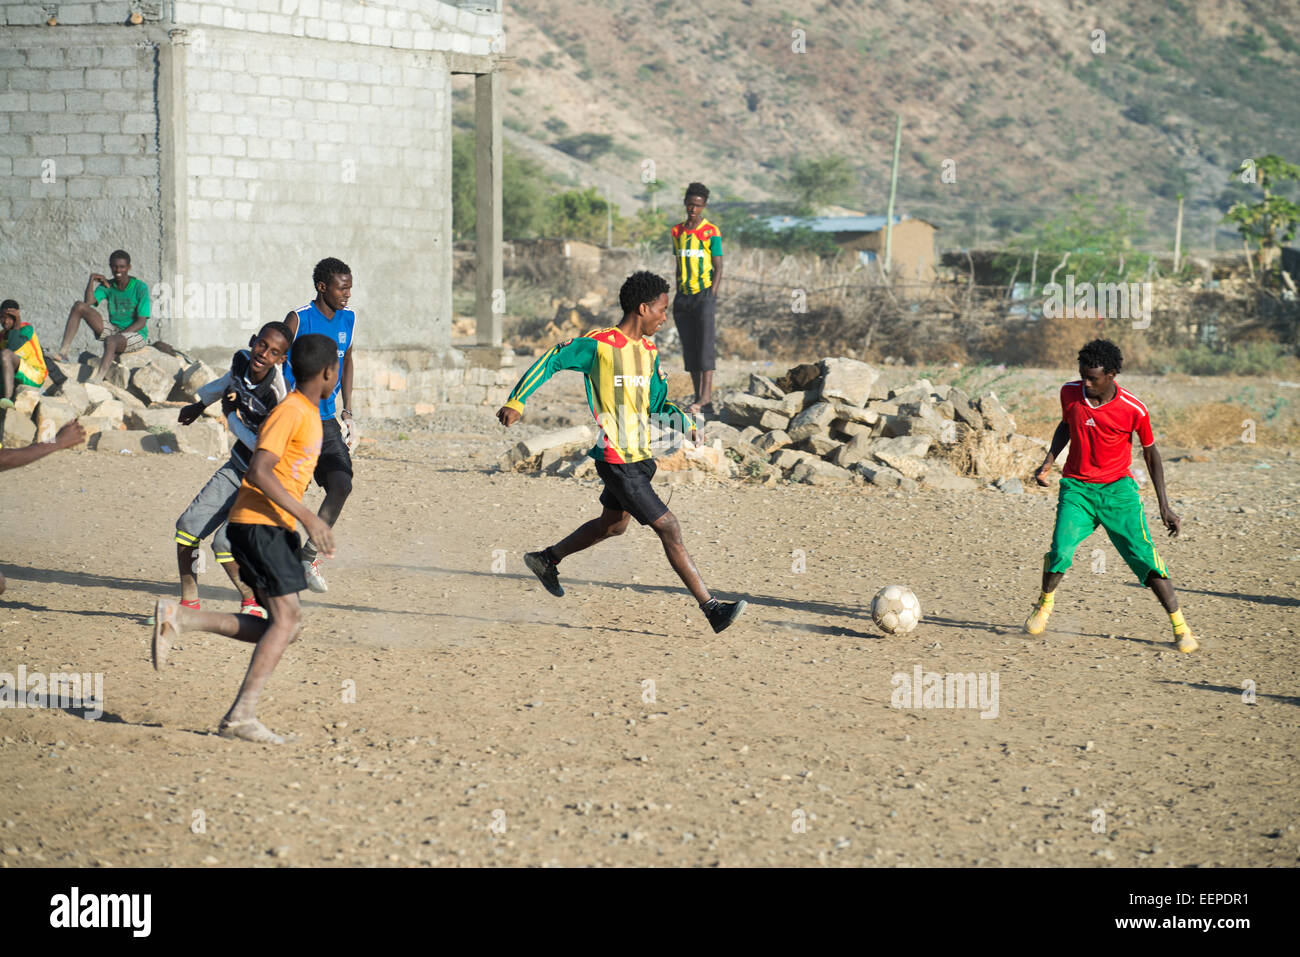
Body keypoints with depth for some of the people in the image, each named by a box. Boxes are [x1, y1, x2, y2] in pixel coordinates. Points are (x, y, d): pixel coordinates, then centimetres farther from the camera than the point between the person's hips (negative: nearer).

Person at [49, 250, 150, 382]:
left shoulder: (140, 288, -10)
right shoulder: (107, 286, 6)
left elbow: (141, 322, -14)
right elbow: (88, 302, -10)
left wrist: (120, 335, -24)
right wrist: (92, 280, -10)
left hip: (136, 334, -6)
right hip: (113, 330, 6)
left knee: (110, 340, -42)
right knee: (79, 306, -10)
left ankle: (97, 379, -57)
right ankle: (63, 352, -20)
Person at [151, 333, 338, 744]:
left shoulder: (310, 413, 17)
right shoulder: (290, 412, -13)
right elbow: (259, 472, -23)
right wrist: (308, 517, -25)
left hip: (275, 528, 9)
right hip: (258, 523, -9)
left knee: (280, 626, 2)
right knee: (286, 617, -15)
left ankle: (179, 618, 2)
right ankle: (242, 715, -18)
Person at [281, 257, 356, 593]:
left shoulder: (348, 319, 8)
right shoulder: (298, 319, -12)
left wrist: (346, 412, 18)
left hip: (327, 421, 6)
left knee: (341, 484, -9)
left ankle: (309, 557, 6)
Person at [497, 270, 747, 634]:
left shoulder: (649, 351, 10)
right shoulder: (599, 344, -14)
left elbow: (657, 402, 17)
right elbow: (549, 362, -6)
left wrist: (684, 420, -3)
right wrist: (515, 402, -11)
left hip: (641, 456, 9)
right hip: (616, 460, -9)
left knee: (613, 524, 25)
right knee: (668, 527, -11)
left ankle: (547, 559, 45)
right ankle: (711, 608, -10)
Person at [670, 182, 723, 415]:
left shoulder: (711, 232, -3)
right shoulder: (677, 232, 13)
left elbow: (718, 267, -4)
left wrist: (712, 296, -13)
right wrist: (678, 298, 13)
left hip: (704, 294, -6)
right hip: (684, 296, 6)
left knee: (704, 345, -14)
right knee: (688, 348, 4)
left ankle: (706, 398, -22)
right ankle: (698, 397, 8)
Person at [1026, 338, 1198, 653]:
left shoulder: (1133, 409, -14)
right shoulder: (1070, 393, -6)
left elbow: (1151, 453, -1)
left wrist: (1164, 507, -1)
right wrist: (1049, 461, 3)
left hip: (1117, 488, -2)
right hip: (1076, 486, 2)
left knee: (1144, 557, -11)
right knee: (1061, 551, -17)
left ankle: (1181, 627, 0)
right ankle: (1045, 604, 14)